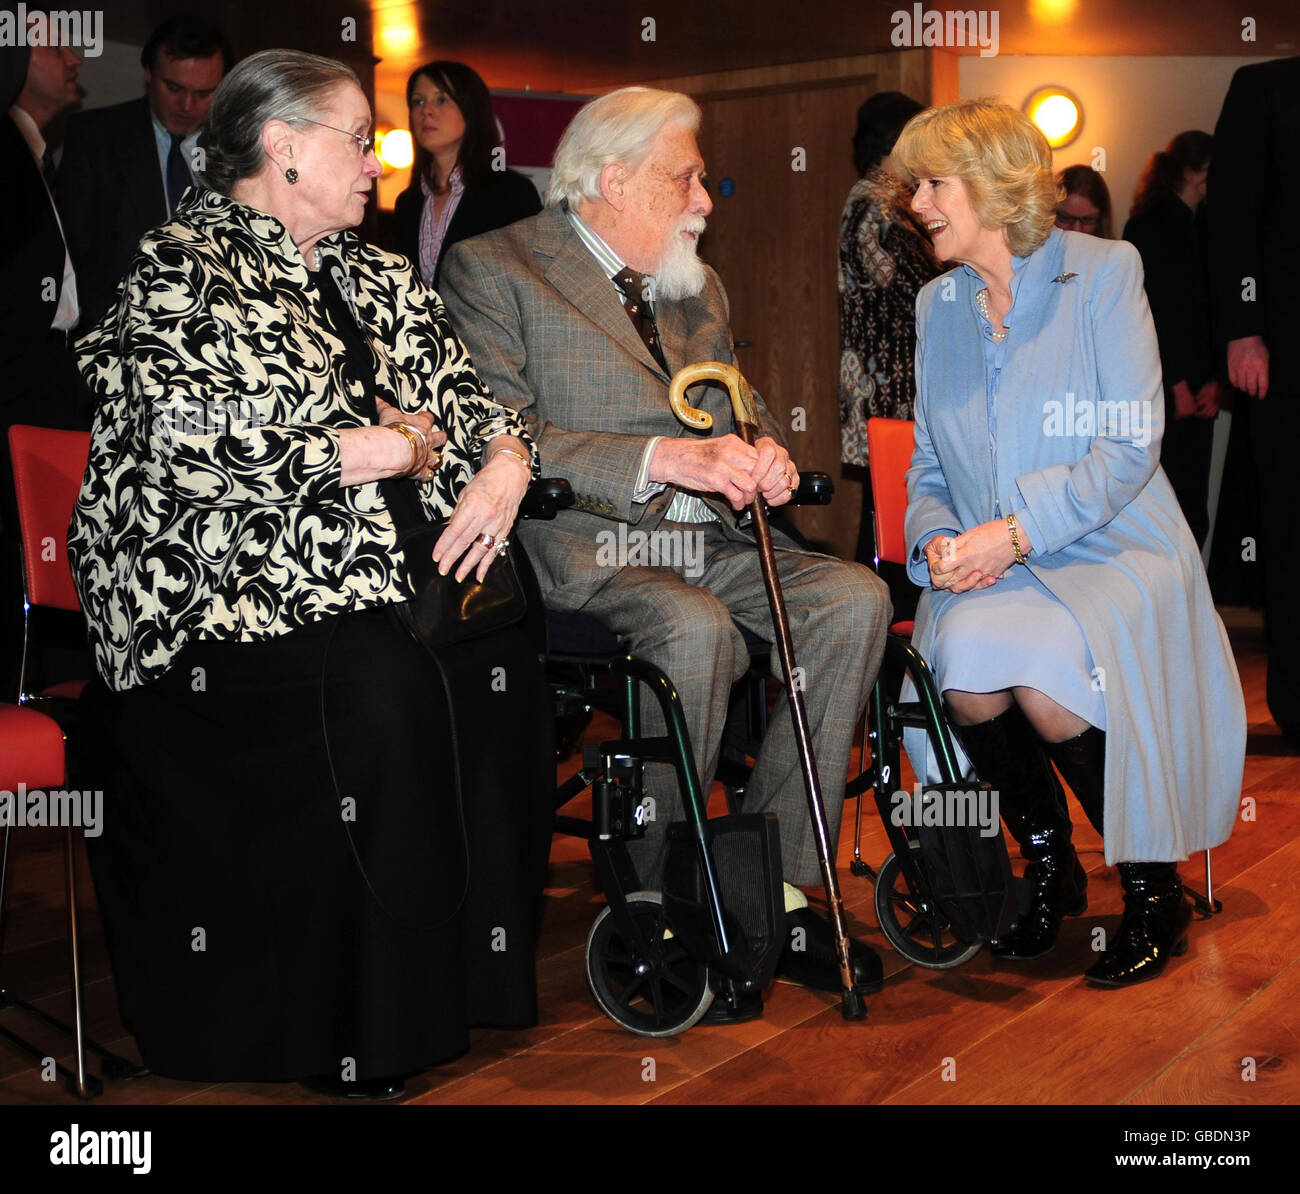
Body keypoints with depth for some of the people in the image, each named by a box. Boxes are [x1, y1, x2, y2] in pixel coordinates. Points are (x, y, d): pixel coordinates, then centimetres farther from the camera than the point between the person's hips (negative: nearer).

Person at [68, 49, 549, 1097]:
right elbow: (199, 450, -16)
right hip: (217, 593, -7)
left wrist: (505, 460, -5)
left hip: (377, 573, 7)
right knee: (373, 683, -31)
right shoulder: (183, 270, -3)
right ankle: (351, 1026, -18)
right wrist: (396, 447, -8)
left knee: (492, 656, -21)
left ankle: (472, 967, -10)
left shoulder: (374, 280, 22)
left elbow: (466, 396, 21)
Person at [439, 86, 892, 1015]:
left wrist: (764, 455, -4)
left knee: (855, 598, -18)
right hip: (581, 542, -7)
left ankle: (773, 884, -13)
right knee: (697, 628, -35)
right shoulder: (494, 269, 0)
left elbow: (736, 412, 23)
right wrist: (661, 459, -22)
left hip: (710, 536, 7)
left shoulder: (697, 287, 23)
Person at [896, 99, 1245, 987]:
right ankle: (1050, 867, -1)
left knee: (1043, 679, -32)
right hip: (993, 568, 4)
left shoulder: (1103, 273, -2)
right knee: (962, 664, -28)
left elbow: (1130, 446, -10)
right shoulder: (938, 305, 14)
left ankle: (1157, 894, -8)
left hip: (1112, 551, -4)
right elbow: (929, 465, 17)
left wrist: (1017, 530, -20)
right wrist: (936, 538, -5)